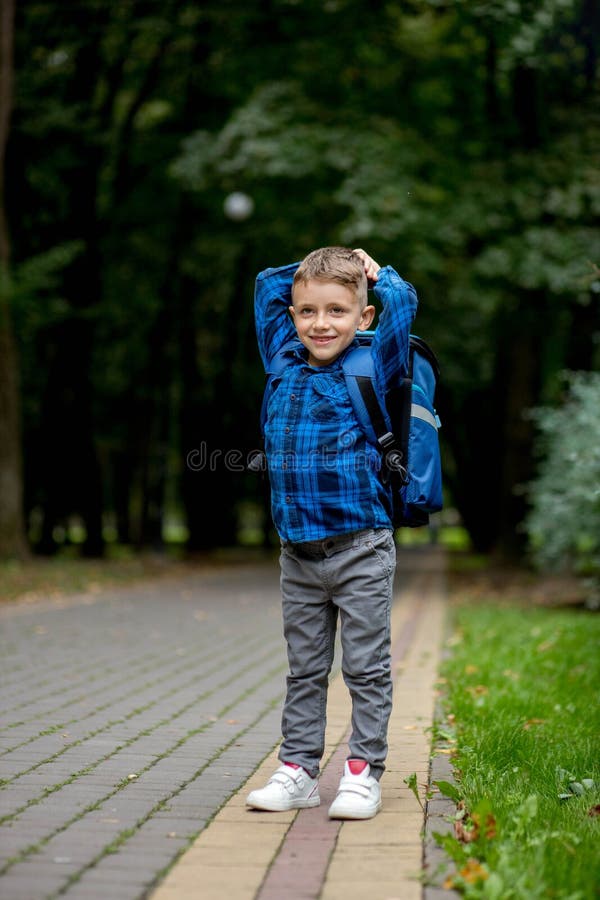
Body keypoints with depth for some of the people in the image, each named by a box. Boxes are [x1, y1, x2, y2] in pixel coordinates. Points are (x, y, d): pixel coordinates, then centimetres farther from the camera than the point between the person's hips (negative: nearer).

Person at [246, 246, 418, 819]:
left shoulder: (371, 368, -3)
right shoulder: (285, 361, 9)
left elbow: (402, 301, -13)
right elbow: (267, 287, 21)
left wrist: (373, 272, 4)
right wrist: (316, 268, 17)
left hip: (360, 550, -4)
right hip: (297, 552, 5)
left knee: (366, 668, 3)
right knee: (304, 669, 12)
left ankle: (363, 773, 11)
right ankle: (297, 771, 20)